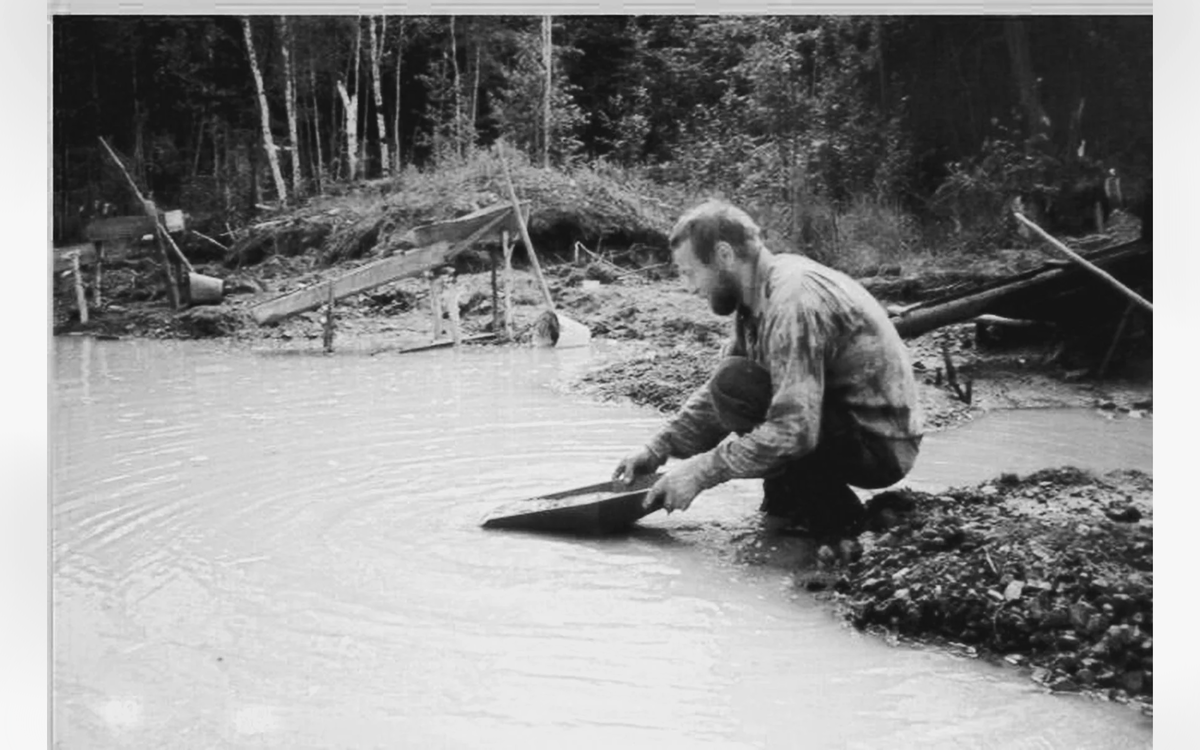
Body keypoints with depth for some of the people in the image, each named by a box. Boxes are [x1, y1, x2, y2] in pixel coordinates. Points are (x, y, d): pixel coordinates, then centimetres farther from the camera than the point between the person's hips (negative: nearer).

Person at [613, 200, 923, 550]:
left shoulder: (793, 301, -26)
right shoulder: (761, 295, 5)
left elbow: (794, 431, -32)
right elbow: (715, 393, 13)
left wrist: (700, 472, -24)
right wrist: (658, 448, 3)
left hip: (880, 445, -10)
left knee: (736, 385, -24)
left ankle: (835, 518, -12)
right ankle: (787, 505, 12)